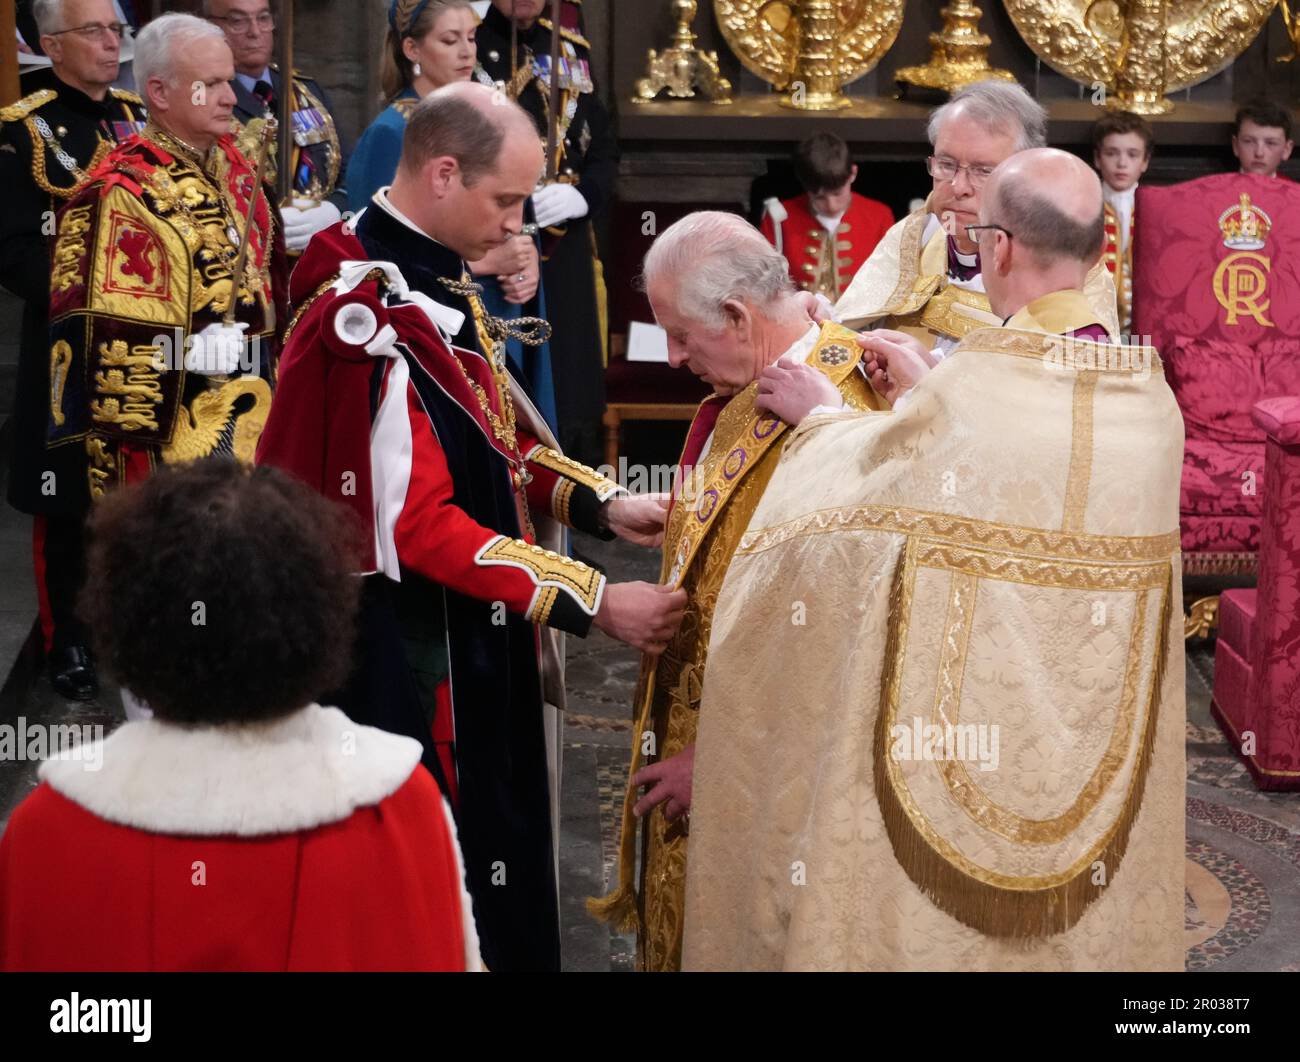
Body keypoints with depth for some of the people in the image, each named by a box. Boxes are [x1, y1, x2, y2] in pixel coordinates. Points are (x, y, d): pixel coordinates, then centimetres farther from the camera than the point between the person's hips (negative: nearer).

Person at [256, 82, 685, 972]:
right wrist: (593, 602, -23)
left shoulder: (437, 279, 4)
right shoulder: (368, 319, -25)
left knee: (491, 840, 19)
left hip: (473, 635, 9)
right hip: (411, 653, -9)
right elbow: (417, 527, -26)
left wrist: (602, 505, -2)